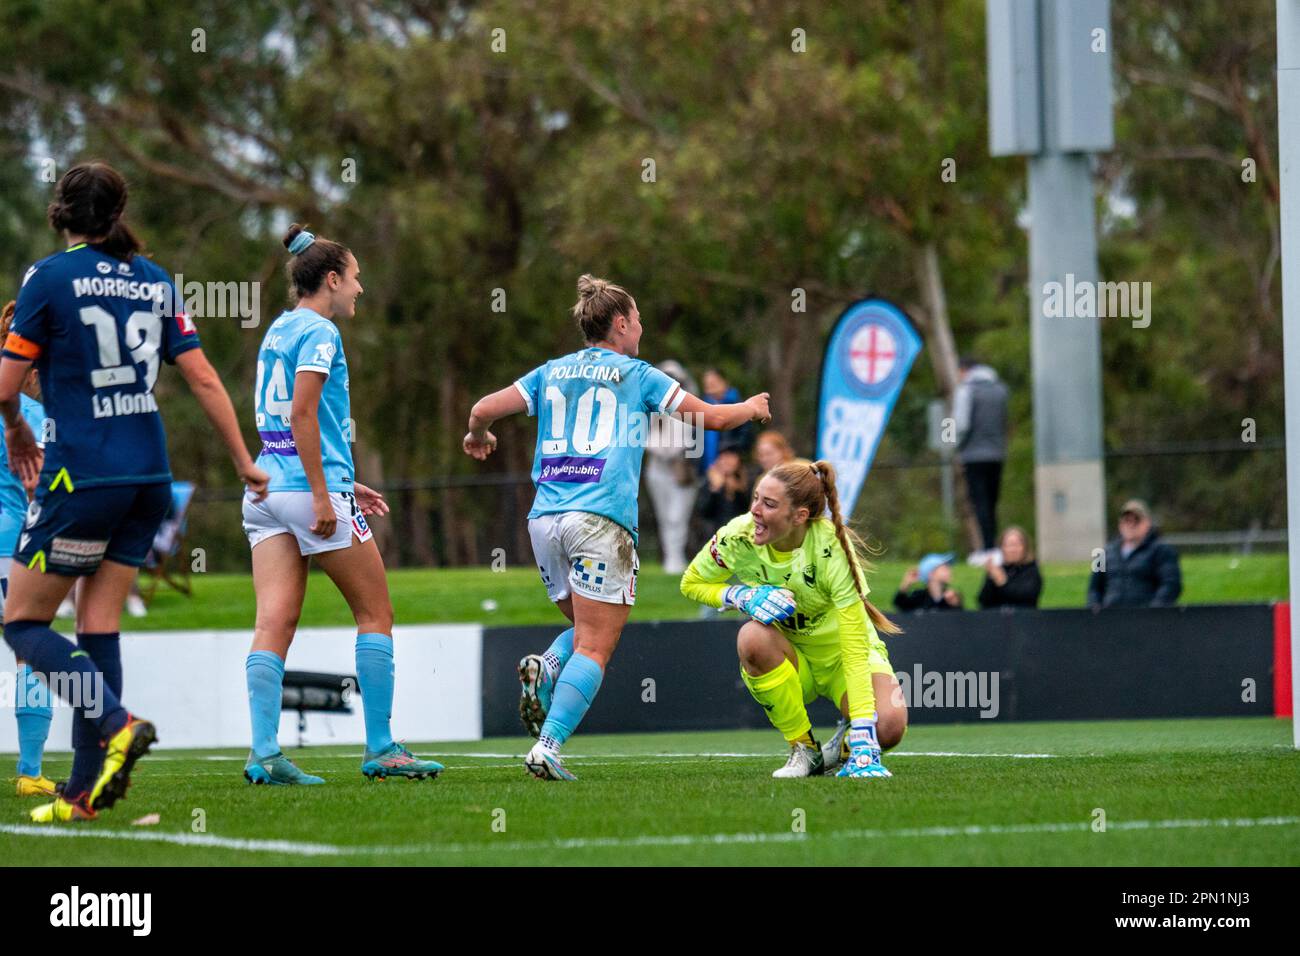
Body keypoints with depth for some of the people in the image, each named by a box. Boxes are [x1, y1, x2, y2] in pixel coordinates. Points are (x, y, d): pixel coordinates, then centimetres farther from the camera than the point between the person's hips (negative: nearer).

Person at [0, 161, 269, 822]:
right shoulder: (156, 282, 8)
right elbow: (203, 378, 7)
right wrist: (245, 462, 14)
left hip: (81, 476, -6)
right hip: (149, 477, 6)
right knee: (98, 627, 9)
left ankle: (115, 725, -19)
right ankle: (87, 789, 4)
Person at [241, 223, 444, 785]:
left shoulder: (281, 330, 18)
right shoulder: (319, 332, -9)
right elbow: (303, 416, -18)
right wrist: (323, 497, -19)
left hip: (267, 487, 8)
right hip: (312, 487, -8)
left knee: (275, 622, -2)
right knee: (375, 613, 4)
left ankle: (264, 754, -12)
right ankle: (380, 749, 5)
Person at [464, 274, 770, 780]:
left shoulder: (552, 373, 16)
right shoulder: (636, 375, 7)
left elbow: (485, 408, 9)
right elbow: (711, 416, 12)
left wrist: (477, 434, 33)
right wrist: (751, 408, 34)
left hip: (545, 518, 5)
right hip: (601, 520, -5)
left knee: (588, 631, 20)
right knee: (595, 648, -6)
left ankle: (544, 672, -11)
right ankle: (547, 748, -20)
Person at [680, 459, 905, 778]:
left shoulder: (832, 548, -29)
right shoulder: (737, 536, -20)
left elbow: (855, 649, -32)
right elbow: (691, 584, 1)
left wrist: (863, 738, -40)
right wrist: (743, 596, -22)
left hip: (842, 654, -3)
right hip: (790, 661, 3)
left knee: (889, 727, -34)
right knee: (754, 637, -35)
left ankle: (851, 746, 6)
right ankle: (804, 750, -14)